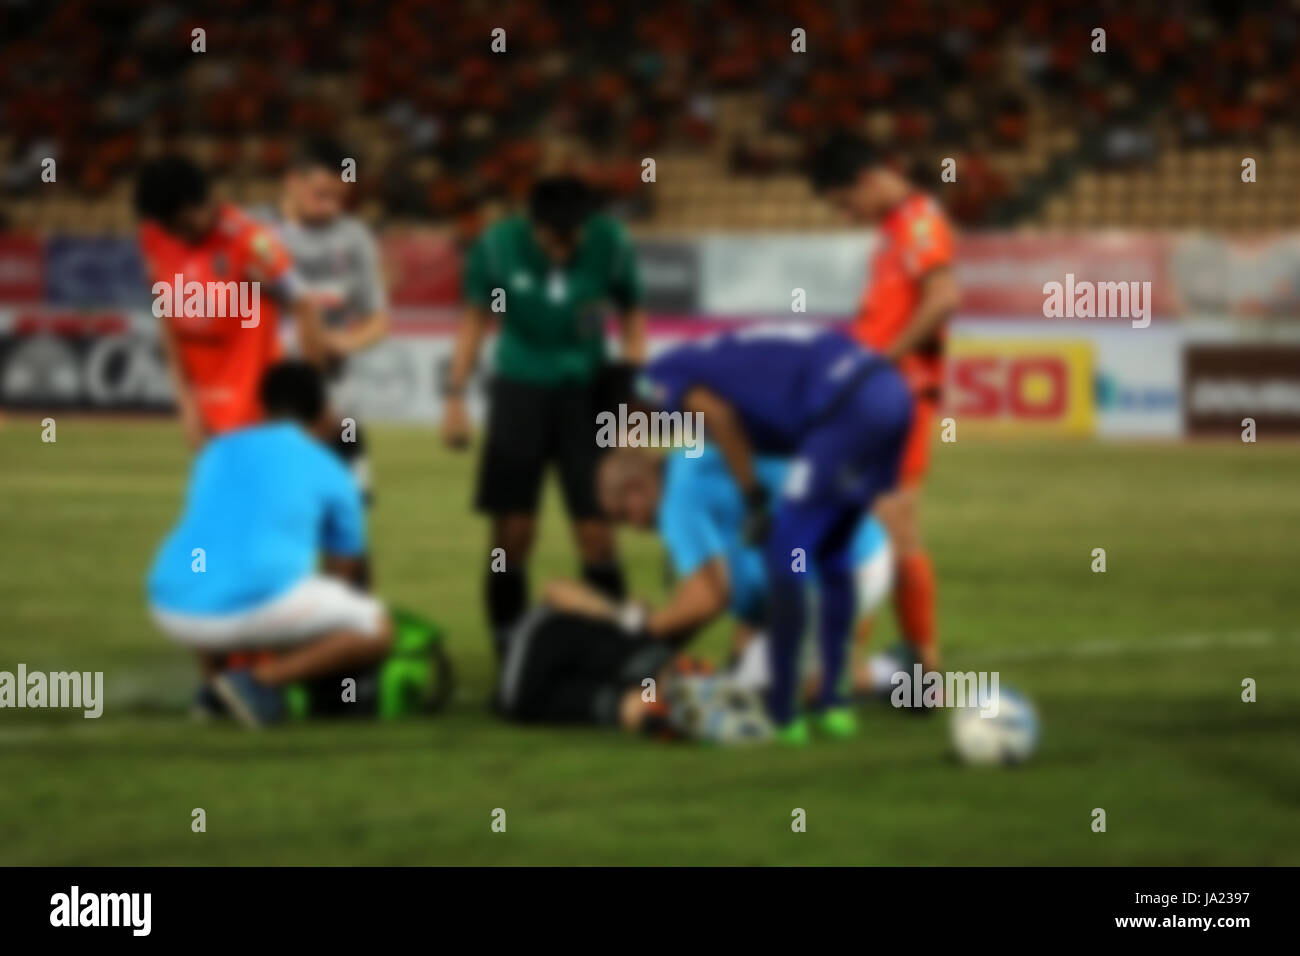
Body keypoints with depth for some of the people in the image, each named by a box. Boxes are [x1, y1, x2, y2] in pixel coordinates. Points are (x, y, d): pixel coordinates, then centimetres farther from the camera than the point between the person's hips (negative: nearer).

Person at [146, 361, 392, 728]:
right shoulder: (329, 473, 14)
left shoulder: (216, 451, 25)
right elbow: (344, 568, 24)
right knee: (377, 631, 13)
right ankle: (263, 679, -8)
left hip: (177, 613, 5)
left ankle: (212, 678, 13)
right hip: (260, 599, -5)